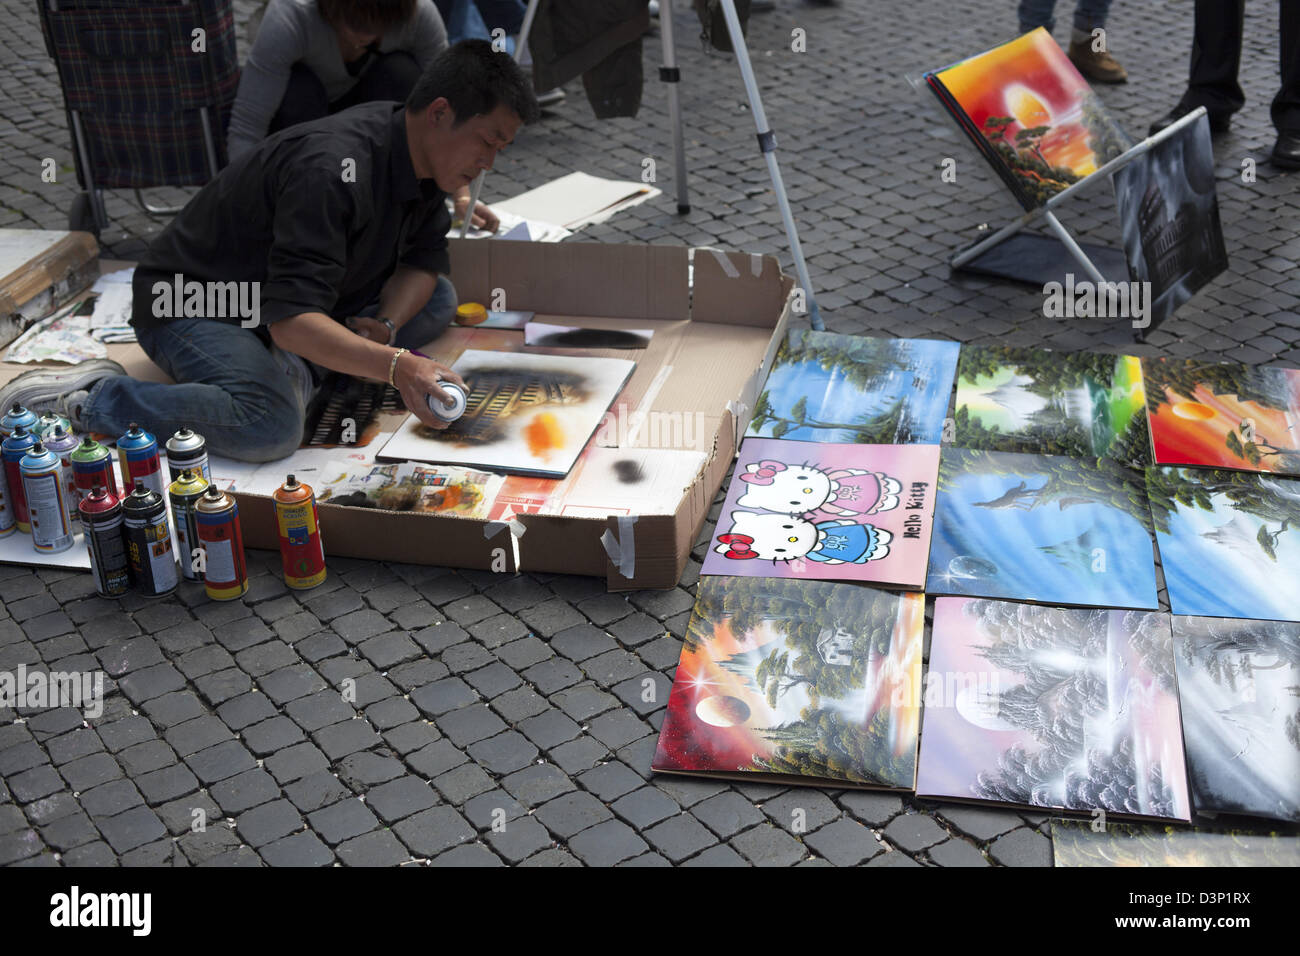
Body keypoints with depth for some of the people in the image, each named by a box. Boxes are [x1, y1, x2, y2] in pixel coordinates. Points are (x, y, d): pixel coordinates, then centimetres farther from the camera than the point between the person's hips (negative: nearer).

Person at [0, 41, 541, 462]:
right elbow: (290, 320, -38)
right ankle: (79, 398, -19)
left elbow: (423, 262, 4)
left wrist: (383, 327, -17)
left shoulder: (423, 155, -3)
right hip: (191, 308, -9)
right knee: (269, 426, -37)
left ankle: (281, 365, -4)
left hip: (290, 300, 9)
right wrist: (395, 365, -48)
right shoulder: (333, 170, -32)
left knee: (438, 300, 1)